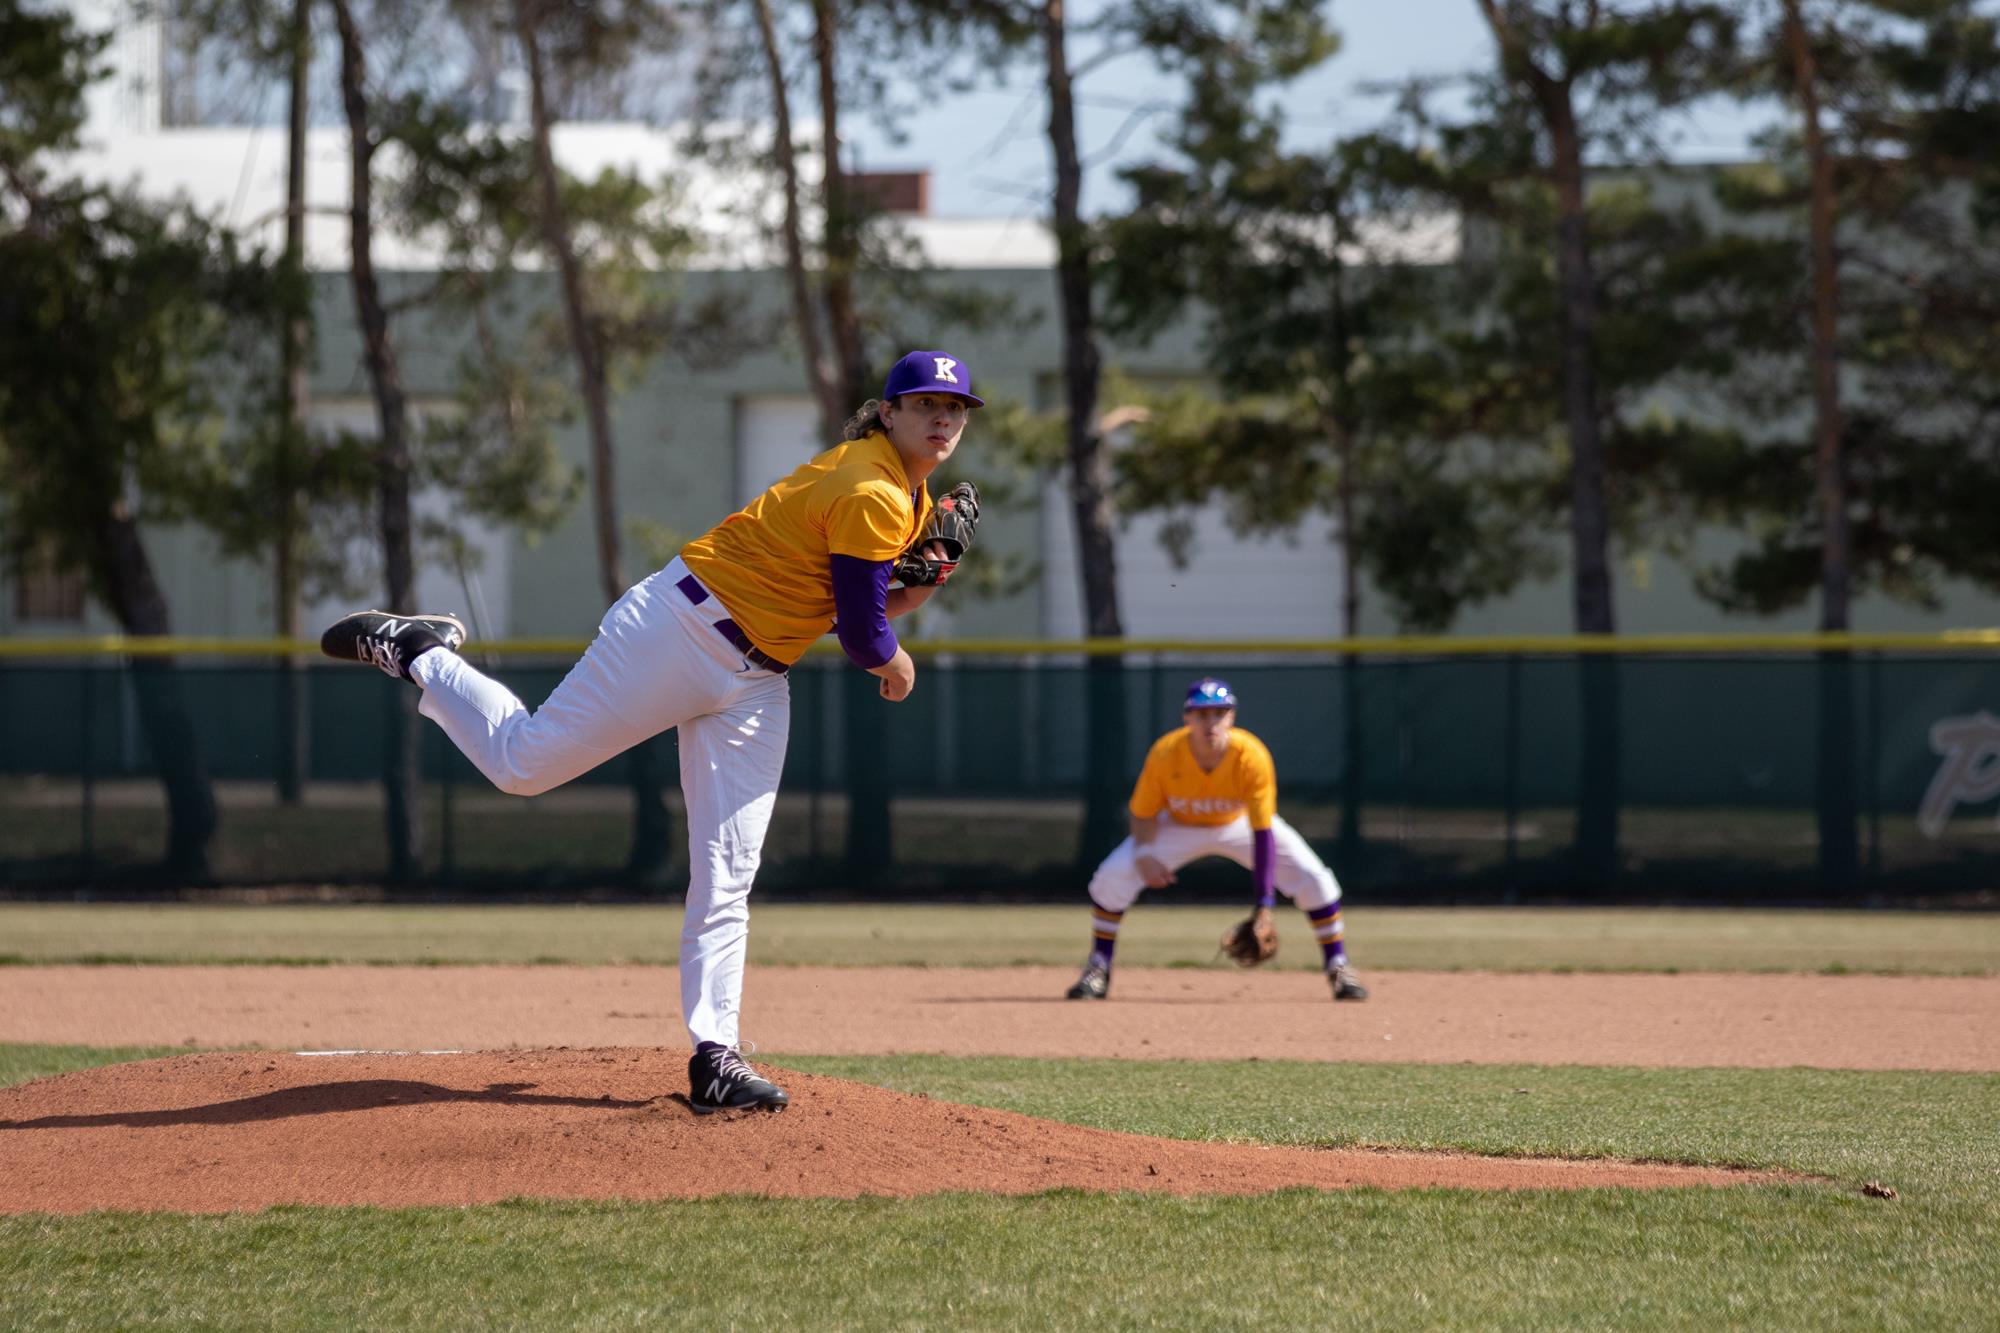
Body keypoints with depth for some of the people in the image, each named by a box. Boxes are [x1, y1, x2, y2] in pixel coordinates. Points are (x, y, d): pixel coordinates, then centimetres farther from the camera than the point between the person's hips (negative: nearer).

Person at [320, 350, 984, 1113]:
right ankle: (413, 651, 21)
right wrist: (897, 665, 3)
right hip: (680, 633, -9)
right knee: (523, 761, -2)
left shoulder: (911, 494, 10)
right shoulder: (872, 495, -20)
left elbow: (853, 609, 14)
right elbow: (865, 640, -19)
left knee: (727, 876, 2)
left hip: (754, 683, 9)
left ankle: (713, 1059, -1)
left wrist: (915, 590, -4)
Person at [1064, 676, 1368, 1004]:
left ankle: (1338, 967, 5)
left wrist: (1265, 903, -36)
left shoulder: (1252, 757, -34)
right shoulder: (1165, 754, -31)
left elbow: (1263, 834, -31)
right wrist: (1144, 855, -38)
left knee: (1315, 880, -16)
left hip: (1240, 825, 0)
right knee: (1111, 877, -18)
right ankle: (1098, 970, 3)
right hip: (1180, 826, 0)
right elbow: (1143, 814, -16)